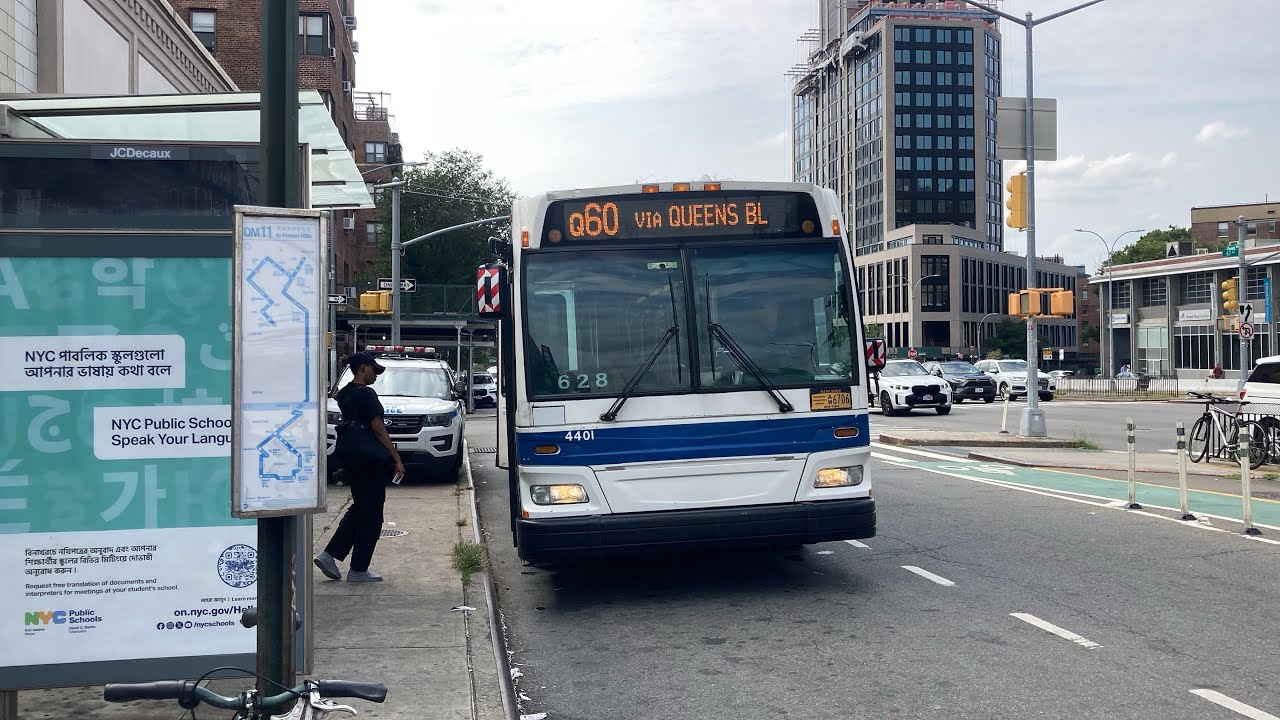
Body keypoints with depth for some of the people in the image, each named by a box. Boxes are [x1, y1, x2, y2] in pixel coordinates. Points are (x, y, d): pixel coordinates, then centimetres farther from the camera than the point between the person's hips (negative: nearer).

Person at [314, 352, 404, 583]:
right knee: (370, 515, 0)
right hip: (371, 462, -9)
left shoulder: (344, 394, 13)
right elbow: (379, 430, -18)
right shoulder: (365, 394, -15)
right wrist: (396, 458, -14)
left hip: (352, 460, 9)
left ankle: (329, 555, 13)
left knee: (359, 509, 20)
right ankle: (358, 570, 6)